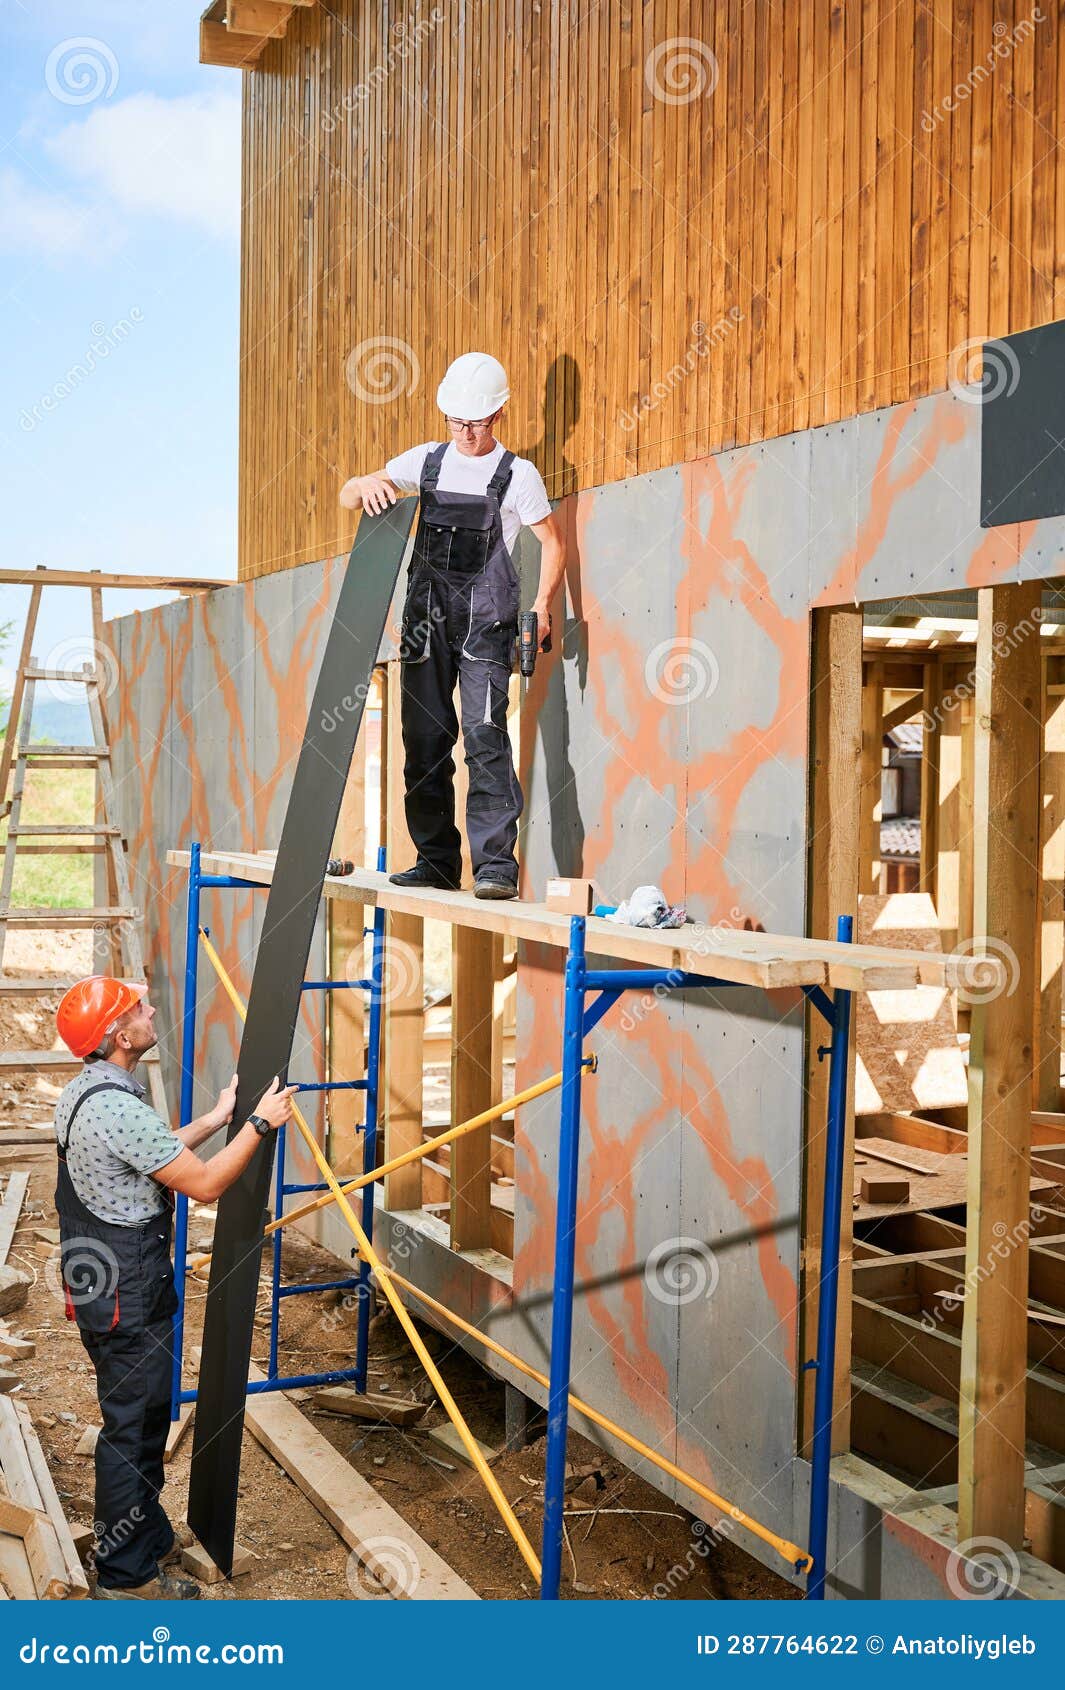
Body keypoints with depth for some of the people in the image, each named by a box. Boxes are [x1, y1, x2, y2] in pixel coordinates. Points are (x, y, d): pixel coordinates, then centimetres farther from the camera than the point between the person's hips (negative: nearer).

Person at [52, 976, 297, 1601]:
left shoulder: (84, 1092, 6)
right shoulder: (118, 1107, -27)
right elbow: (204, 1184, -21)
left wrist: (217, 1118, 19)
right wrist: (260, 1124, -11)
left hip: (100, 1283, 10)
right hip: (129, 1294, -10)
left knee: (143, 1416, 22)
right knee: (132, 1426, 2)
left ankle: (149, 1538, 37)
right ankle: (126, 1574, 15)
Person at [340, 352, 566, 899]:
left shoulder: (518, 474, 1)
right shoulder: (426, 460, 11)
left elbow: (552, 542, 6)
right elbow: (348, 494, 14)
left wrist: (542, 603, -9)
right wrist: (367, 486, -11)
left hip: (485, 617, -4)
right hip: (427, 612, 5)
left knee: (485, 735, -15)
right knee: (425, 737, 4)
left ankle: (496, 865, -15)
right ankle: (436, 860, 12)